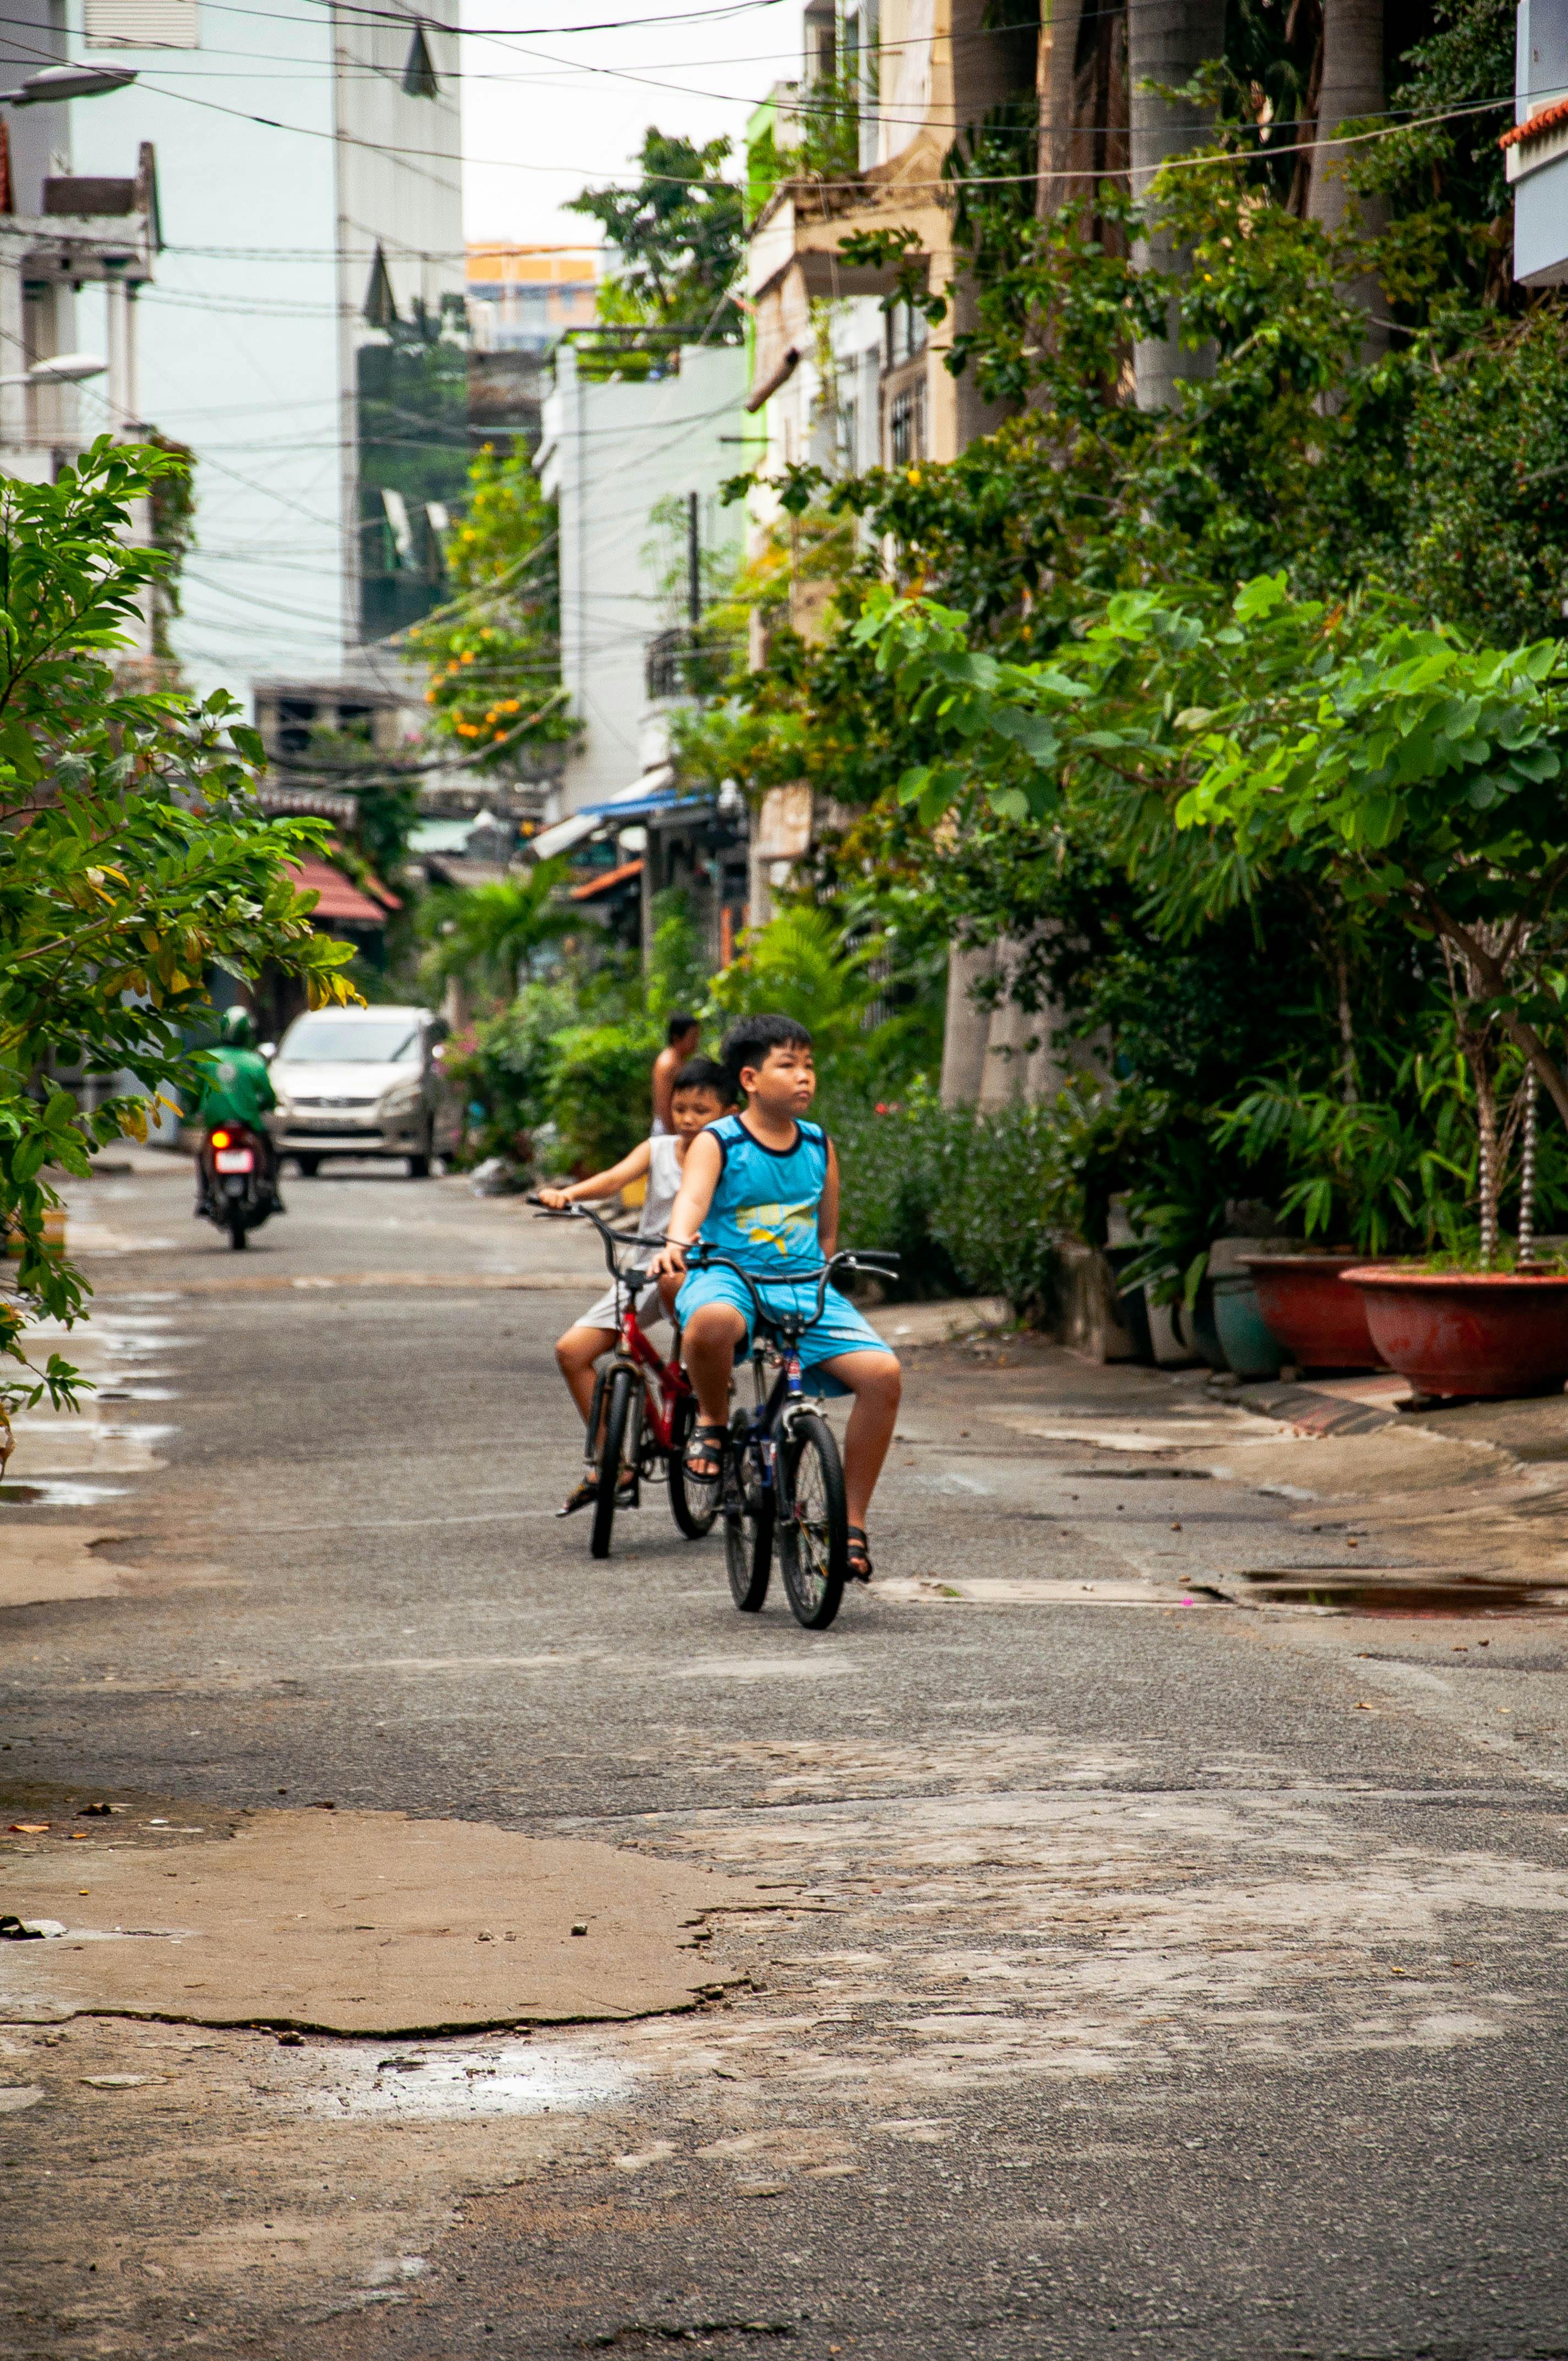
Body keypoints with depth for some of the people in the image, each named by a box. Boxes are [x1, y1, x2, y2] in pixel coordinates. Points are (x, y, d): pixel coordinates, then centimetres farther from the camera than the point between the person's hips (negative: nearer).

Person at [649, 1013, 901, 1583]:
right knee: (712, 1321, -44)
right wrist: (675, 1245, -40)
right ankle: (712, 1421, -9)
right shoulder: (717, 1143, -2)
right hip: (729, 1277, -4)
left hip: (804, 1286, 4)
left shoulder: (819, 1147, 12)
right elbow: (692, 1198, -21)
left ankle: (852, 1523, -6)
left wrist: (821, 1275, 15)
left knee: (882, 1373, -19)